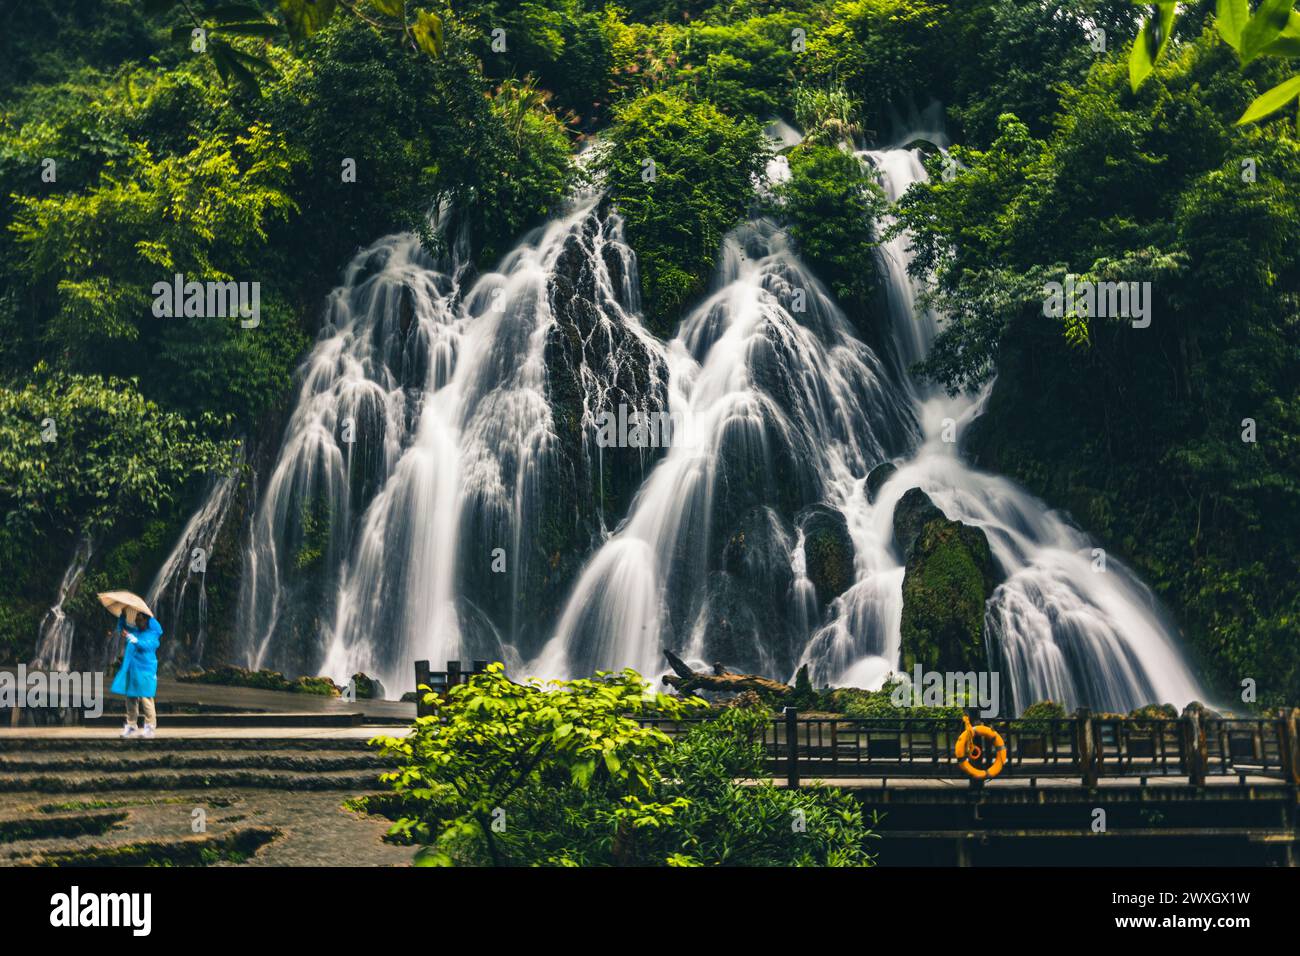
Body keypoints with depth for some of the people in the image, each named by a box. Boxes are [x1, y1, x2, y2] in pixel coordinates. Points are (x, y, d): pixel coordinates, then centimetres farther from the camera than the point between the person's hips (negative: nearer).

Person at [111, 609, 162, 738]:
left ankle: (150, 727, -6)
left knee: (145, 698, -9)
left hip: (145, 670, -7)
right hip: (131, 669, 7)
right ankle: (131, 725, 17)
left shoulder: (153, 633, -4)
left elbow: (148, 645, -20)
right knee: (130, 697, 9)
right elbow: (121, 627, 31)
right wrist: (122, 615, 16)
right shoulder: (134, 631, 16)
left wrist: (136, 641, -32)